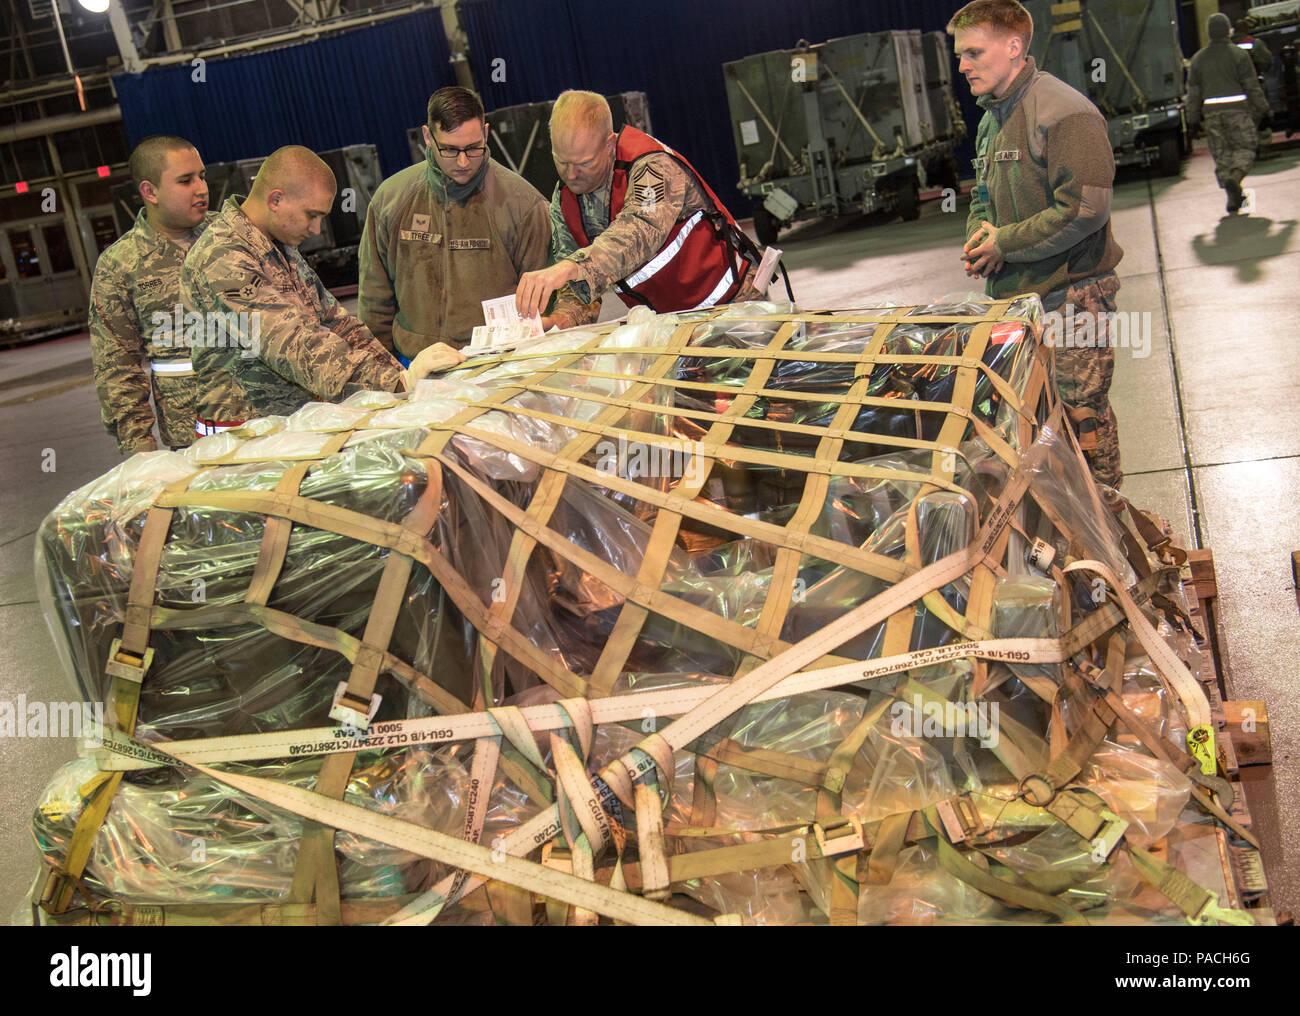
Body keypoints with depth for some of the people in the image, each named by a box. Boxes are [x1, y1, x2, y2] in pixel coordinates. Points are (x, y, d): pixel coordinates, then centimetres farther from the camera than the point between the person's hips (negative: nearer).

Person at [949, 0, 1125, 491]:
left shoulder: (1065, 113, -16)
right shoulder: (992, 120, 13)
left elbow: (1085, 209, -22)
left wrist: (1004, 244, -16)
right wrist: (978, 234, 1)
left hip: (1069, 294, -8)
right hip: (1013, 293, 8)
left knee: (1081, 413, -2)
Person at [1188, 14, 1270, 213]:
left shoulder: (1198, 59, 8)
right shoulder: (1239, 55, -1)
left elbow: (1193, 92, 9)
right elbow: (1252, 86, -2)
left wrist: (1193, 118, 13)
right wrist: (1261, 108, 7)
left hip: (1211, 111, 3)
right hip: (1237, 107, -3)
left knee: (1221, 153, 7)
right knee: (1245, 147, 4)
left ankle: (1233, 198, 3)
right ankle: (1235, 177, -26)